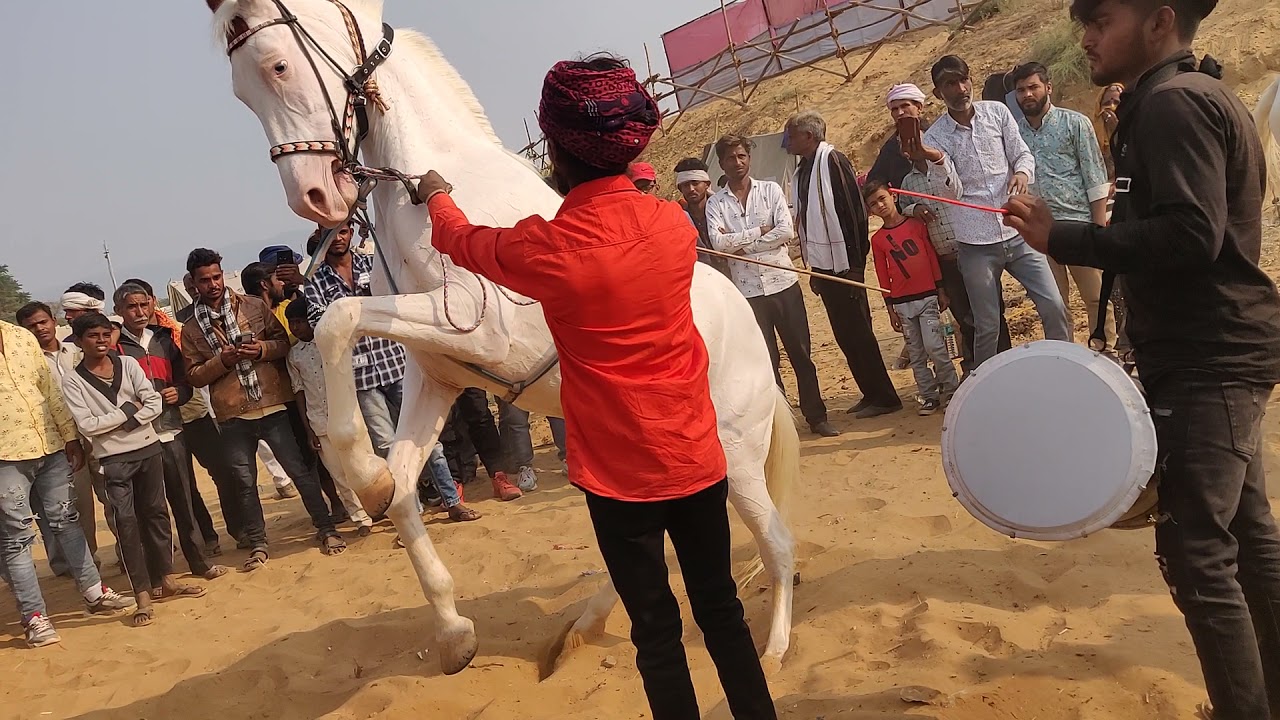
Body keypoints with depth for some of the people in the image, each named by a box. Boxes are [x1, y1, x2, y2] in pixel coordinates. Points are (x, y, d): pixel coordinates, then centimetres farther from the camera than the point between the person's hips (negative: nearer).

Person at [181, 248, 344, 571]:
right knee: (245, 482, 8)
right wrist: (222, 360, -14)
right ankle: (258, 544, 21)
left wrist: (263, 349, -15)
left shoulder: (253, 306, 3)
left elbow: (285, 341, 4)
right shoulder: (191, 329, 6)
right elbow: (194, 375, 2)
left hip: (272, 405, -1)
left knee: (300, 469, 1)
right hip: (232, 415, 1)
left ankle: (327, 529, 13)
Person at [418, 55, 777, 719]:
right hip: (697, 458, 4)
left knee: (655, 628, 11)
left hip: (618, 475, -4)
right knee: (720, 608, 18)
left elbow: (459, 239, 6)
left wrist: (437, 195, 27)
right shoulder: (675, 224, -6)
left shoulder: (544, 249, -18)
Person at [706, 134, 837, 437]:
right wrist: (759, 231, -11)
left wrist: (740, 244, -11)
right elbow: (718, 242, -12)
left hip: (783, 283, 0)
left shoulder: (770, 190, 4)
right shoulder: (716, 203, 4)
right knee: (766, 360, 7)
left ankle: (817, 417, 17)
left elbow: (786, 231, -10)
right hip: (748, 291, 0)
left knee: (801, 354, 6)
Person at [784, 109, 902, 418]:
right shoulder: (803, 170, 13)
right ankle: (871, 394, 21)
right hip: (823, 265, 8)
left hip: (844, 264, -8)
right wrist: (813, 269, 15)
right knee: (845, 334, 12)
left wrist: (855, 263, -18)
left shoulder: (832, 161, -11)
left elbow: (855, 211, -16)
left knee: (858, 332, -3)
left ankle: (883, 397, 7)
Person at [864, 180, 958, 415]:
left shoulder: (916, 225, 1)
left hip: (927, 297, -2)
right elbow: (883, 277, 6)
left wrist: (941, 290, 2)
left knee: (934, 346, -11)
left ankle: (951, 389, 5)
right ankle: (929, 396, 14)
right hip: (902, 303, 2)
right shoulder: (877, 240, 4)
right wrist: (890, 309, 5)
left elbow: (933, 258, 4)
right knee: (916, 354, 6)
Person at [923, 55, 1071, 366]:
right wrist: (937, 162, -36)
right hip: (977, 245, -2)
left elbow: (1022, 153, 6)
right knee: (987, 327, 5)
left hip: (1018, 233, 2)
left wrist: (1022, 171, -18)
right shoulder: (935, 137, -4)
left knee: (1054, 307, 2)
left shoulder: (997, 112, 3)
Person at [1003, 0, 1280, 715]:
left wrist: (1062, 238, -22)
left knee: (1196, 551, -7)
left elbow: (1190, 236, -26)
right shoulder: (1196, 96, 17)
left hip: (1205, 361, -11)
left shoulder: (1171, 102, -15)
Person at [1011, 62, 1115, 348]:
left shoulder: (1075, 123, 2)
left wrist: (1099, 228, -7)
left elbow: (1096, 180, 0)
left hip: (1077, 222, -3)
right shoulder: (1014, 131, 9)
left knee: (1096, 299, -1)